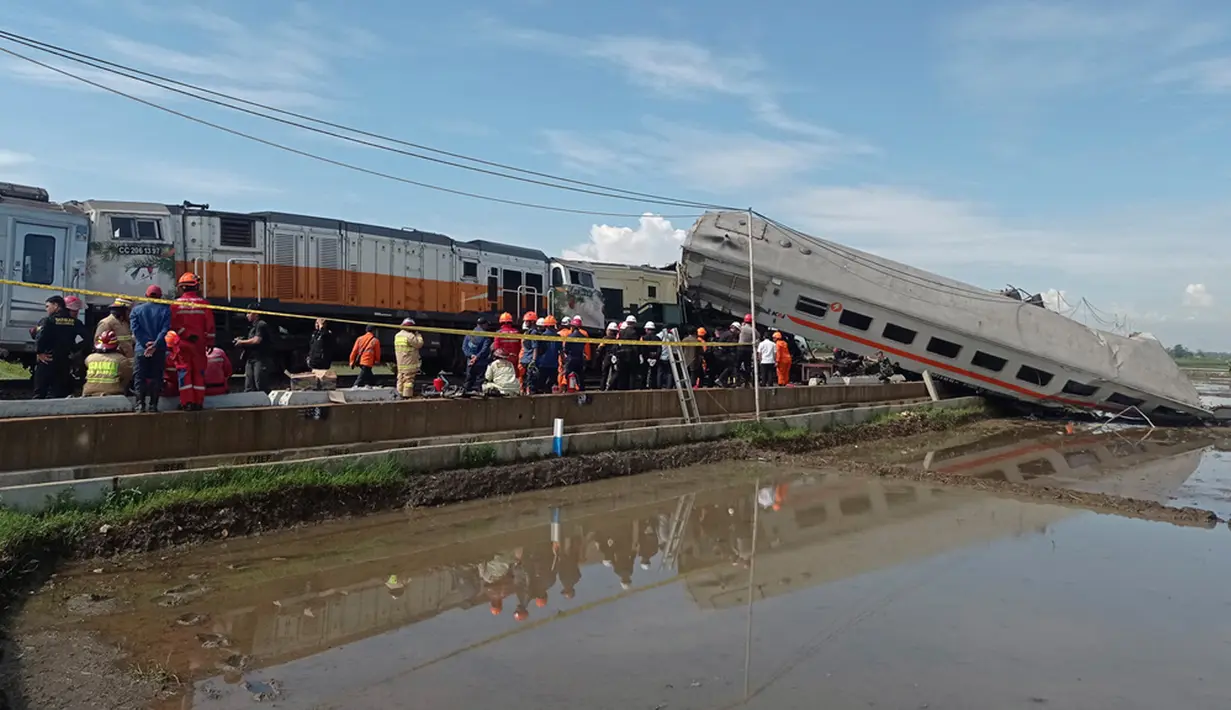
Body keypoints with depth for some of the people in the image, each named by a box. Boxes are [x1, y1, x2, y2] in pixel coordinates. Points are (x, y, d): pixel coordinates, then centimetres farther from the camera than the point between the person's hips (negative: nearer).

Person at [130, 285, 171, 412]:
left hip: (141, 349, 0)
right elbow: (165, 329, -9)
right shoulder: (165, 310, 3)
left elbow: (135, 329, -6)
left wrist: (146, 343, -9)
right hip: (159, 349, 0)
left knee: (139, 377, 5)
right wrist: (155, 344, -13)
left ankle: (140, 404, 0)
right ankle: (153, 404, 3)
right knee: (156, 377, 5)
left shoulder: (136, 310, 6)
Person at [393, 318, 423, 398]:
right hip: (409, 364, -8)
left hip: (400, 364, 8)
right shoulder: (410, 336, -16)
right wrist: (418, 335, 1)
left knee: (401, 379, 13)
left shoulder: (397, 335, 12)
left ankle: (400, 394, 18)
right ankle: (407, 396, -5)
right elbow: (419, 344, -14)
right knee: (408, 380, -5)